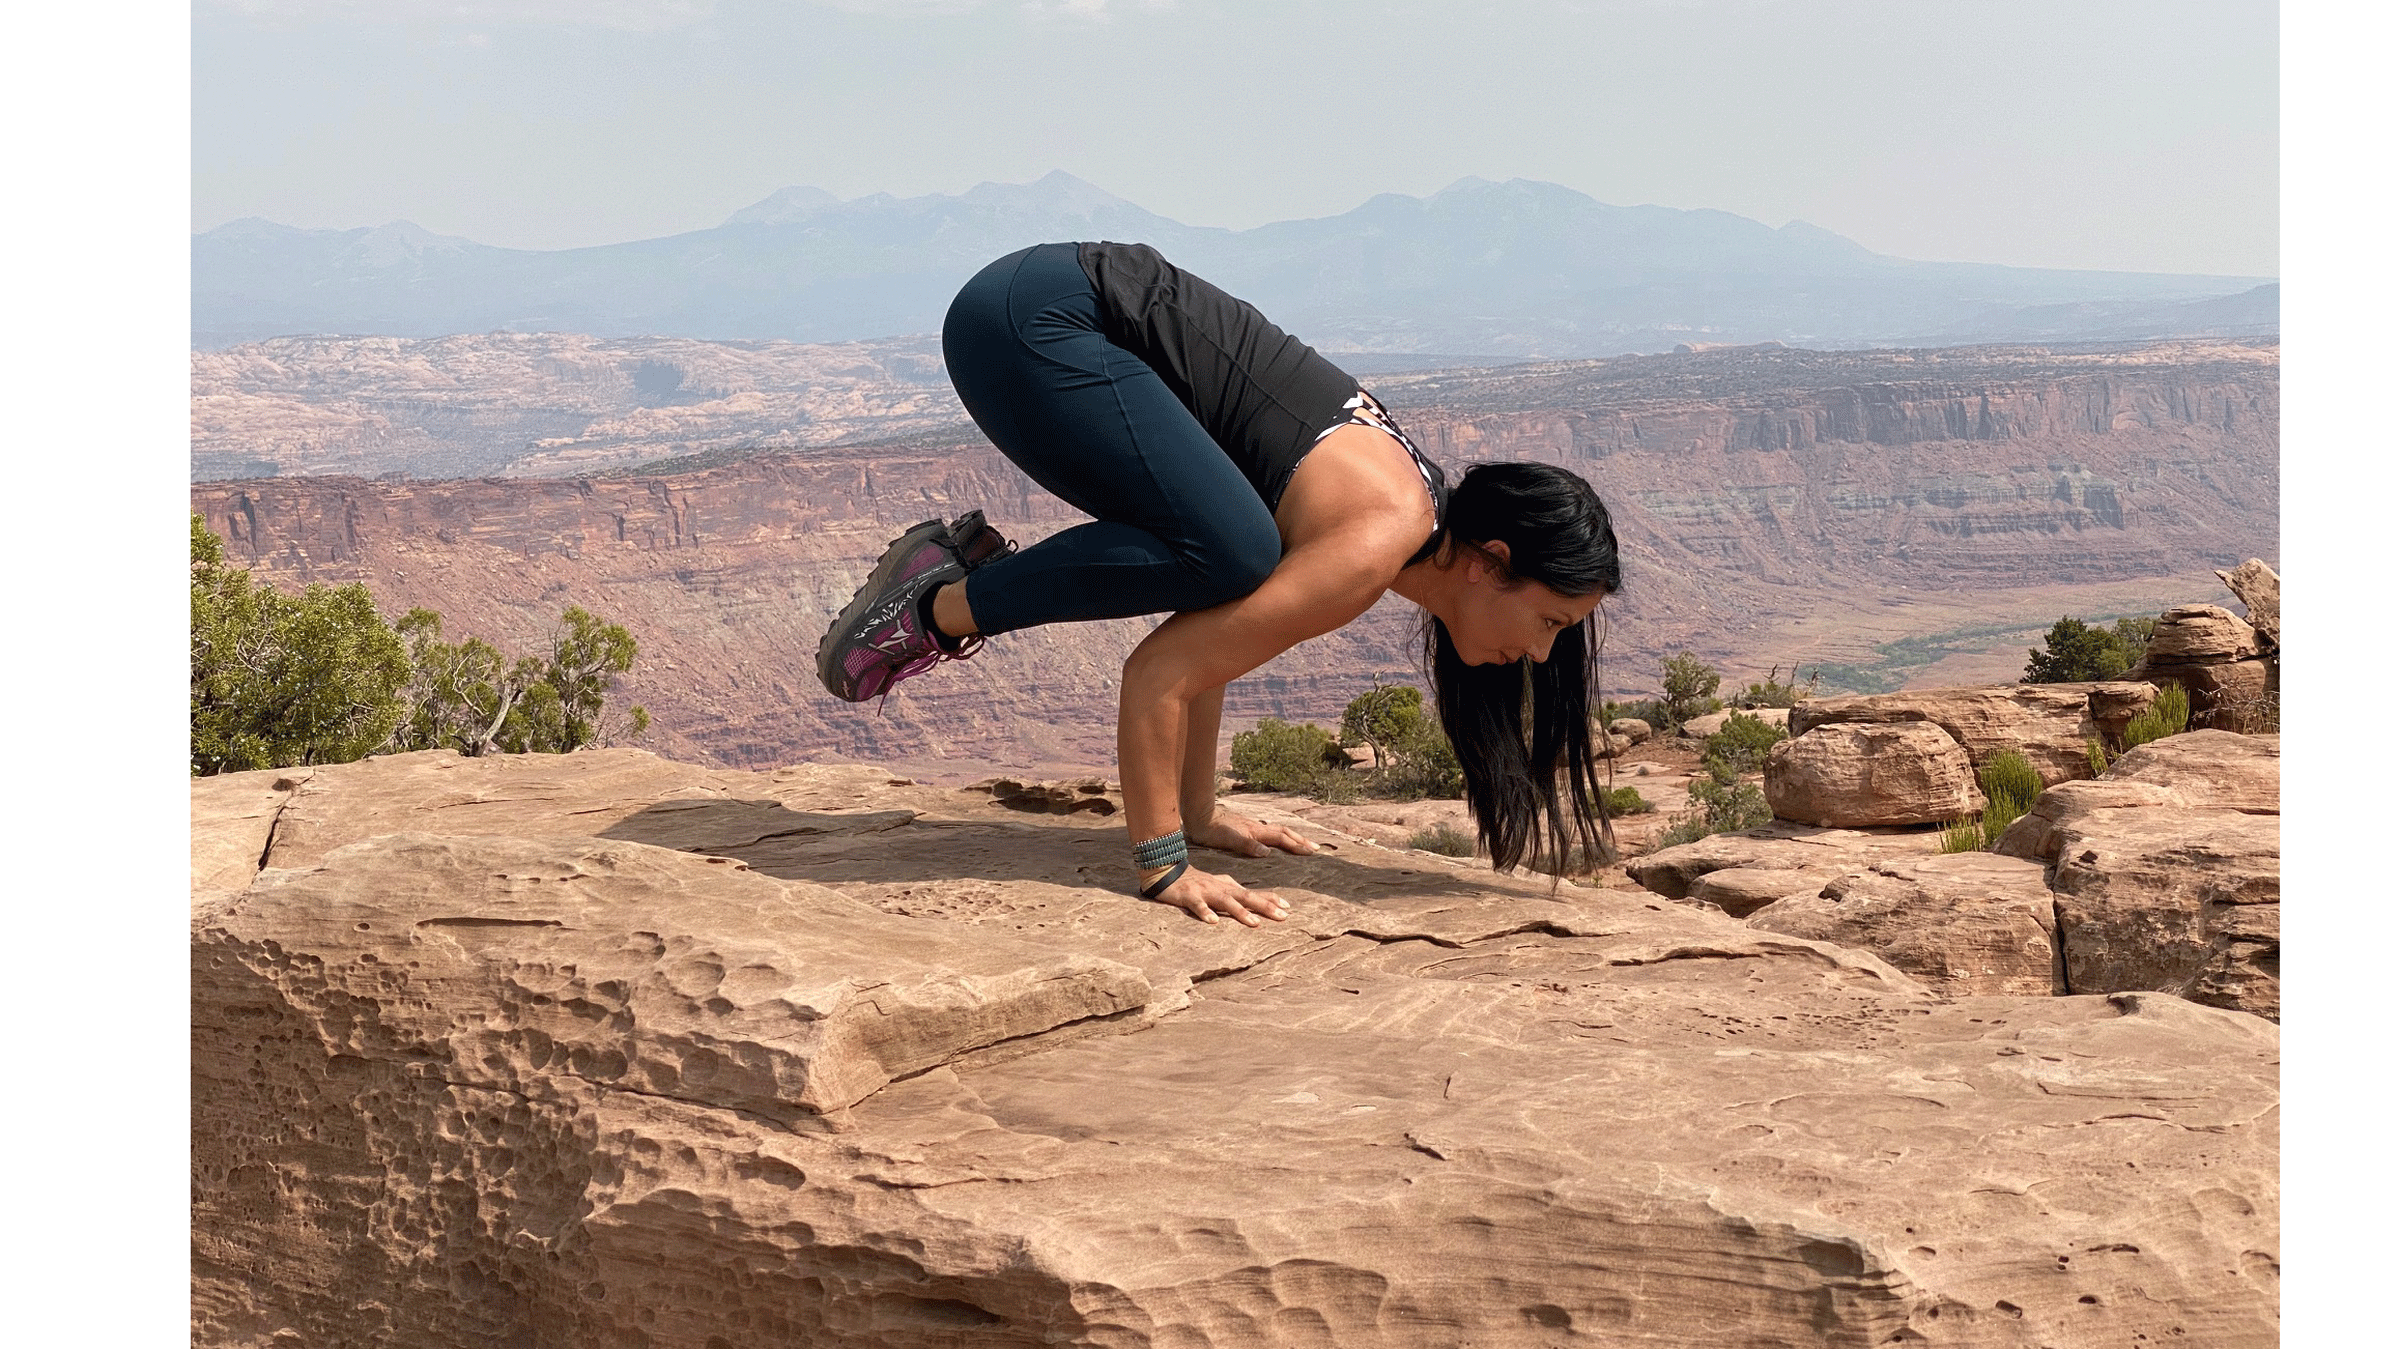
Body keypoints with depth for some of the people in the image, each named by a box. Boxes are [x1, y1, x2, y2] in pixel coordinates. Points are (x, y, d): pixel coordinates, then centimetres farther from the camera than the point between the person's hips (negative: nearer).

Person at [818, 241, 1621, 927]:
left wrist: (1197, 814, 20)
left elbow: (1214, 633, 17)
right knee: (1224, 558, -24)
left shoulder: (1410, 502, 9)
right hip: (1031, 320, -9)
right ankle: (943, 605, -9)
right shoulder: (1377, 544, -19)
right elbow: (1159, 671, -22)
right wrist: (1162, 864, -16)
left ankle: (972, 567, 11)